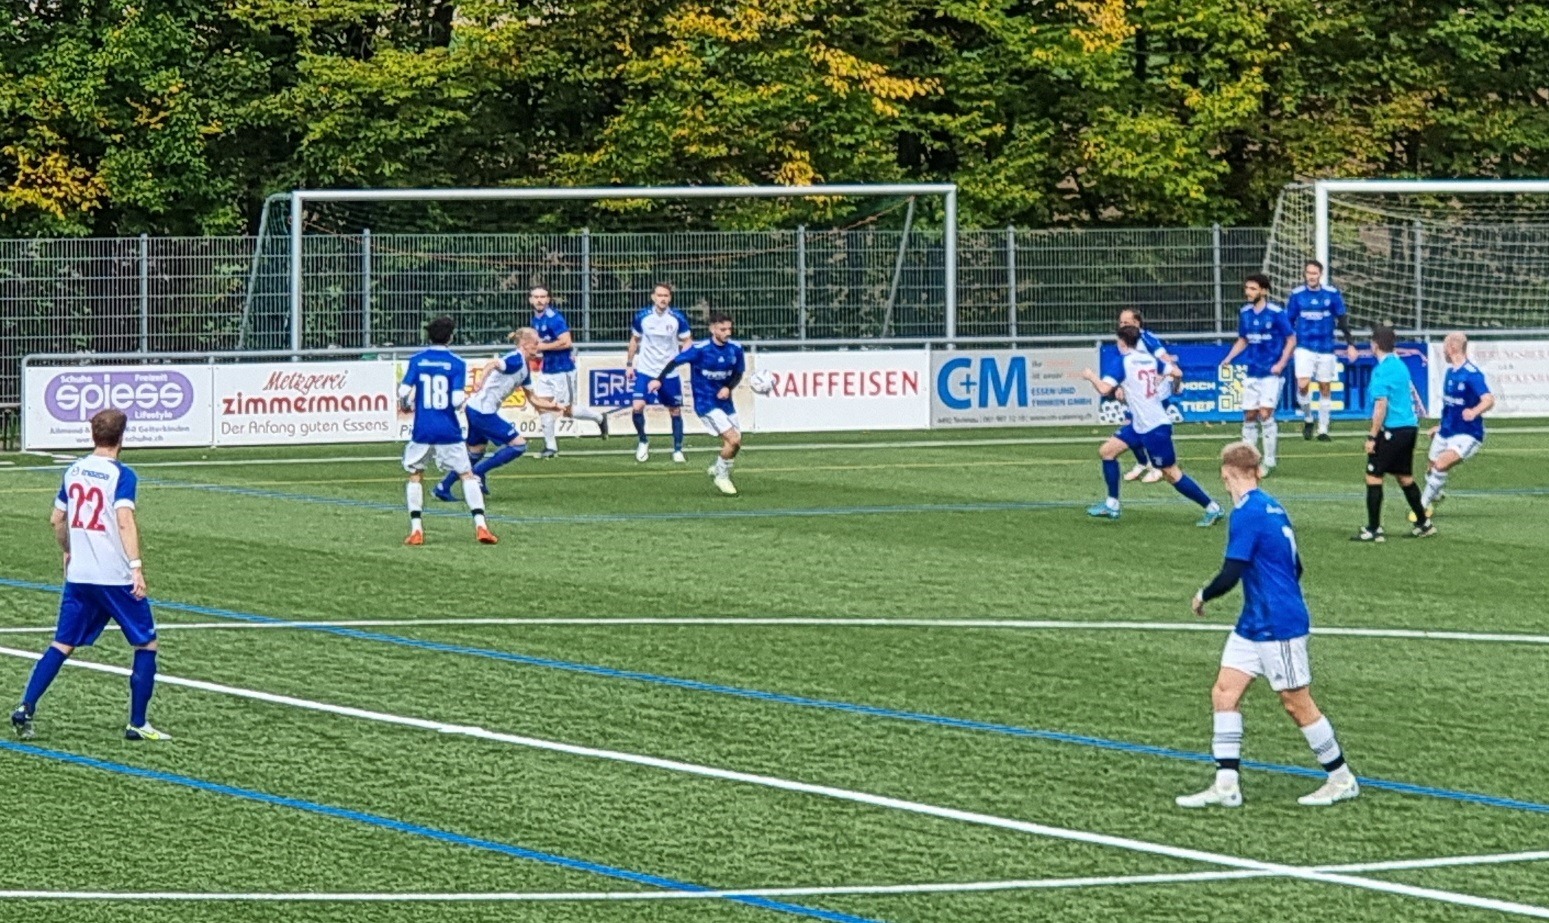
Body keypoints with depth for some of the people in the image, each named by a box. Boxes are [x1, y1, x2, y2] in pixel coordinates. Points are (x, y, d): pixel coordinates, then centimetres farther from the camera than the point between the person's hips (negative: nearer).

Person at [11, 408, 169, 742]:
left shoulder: (73, 471, 9)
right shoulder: (122, 475, -11)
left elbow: (57, 520, 17)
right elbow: (125, 521, -23)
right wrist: (136, 566, -27)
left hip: (78, 576, 6)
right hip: (116, 577, -6)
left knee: (63, 644, 11)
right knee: (146, 644, 8)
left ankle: (26, 709, -2)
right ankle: (137, 724, 6)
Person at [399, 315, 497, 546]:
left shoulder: (417, 360, -1)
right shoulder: (456, 364, -5)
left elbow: (403, 392, -7)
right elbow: (457, 400, -12)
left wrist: (406, 405, 14)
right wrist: (465, 397, 10)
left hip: (422, 431, 1)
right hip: (449, 431, -1)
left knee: (415, 475, 16)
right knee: (467, 474, 8)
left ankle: (416, 530, 7)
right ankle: (480, 525, -2)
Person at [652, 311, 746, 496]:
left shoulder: (735, 349, -2)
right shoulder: (700, 349, -17)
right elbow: (676, 361, -8)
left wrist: (728, 387, -9)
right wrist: (659, 379, -15)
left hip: (724, 401, 6)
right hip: (705, 403, -6)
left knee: (735, 444, 7)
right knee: (733, 440, -16)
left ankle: (717, 469, 36)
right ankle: (722, 478, 5)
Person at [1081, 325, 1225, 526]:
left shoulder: (1121, 362, -14)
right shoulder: (1150, 359, 8)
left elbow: (1104, 389, -21)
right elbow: (1176, 372, 12)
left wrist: (1091, 376, -2)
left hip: (1154, 428, -9)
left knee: (1171, 474, -5)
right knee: (1107, 451, 12)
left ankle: (1212, 508, -2)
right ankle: (1112, 505, 16)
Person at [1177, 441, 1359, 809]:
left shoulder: (1247, 515, -19)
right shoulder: (1273, 508, 10)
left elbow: (1229, 576, -21)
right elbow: (1295, 567, 17)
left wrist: (1203, 596, -3)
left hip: (1279, 626, -10)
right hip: (1254, 623, 10)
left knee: (1297, 704, 1)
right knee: (1224, 693, 5)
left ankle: (1342, 779, 13)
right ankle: (1226, 785, 3)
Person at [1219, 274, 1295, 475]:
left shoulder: (1276, 313, -10)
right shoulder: (1245, 313, 6)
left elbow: (1291, 340, -4)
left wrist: (1281, 364, -14)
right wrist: (1228, 358, 4)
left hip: (1271, 372, -5)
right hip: (1252, 373, 5)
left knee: (1265, 414, -12)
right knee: (1249, 415, 6)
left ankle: (1269, 461, -4)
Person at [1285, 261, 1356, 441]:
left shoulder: (1332, 294, -1)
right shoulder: (1296, 295, 0)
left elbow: (1343, 320, 4)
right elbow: (1289, 322, 8)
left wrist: (1350, 344, -1)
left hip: (1326, 349, 1)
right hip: (1304, 348, -1)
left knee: (1325, 389, 5)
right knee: (1303, 385, -17)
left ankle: (1323, 429, 16)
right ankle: (1307, 419, 8)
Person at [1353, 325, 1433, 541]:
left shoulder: (1382, 370, -14)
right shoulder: (1401, 365, 14)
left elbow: (1381, 405, -19)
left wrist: (1372, 437, -15)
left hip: (1392, 429, -9)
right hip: (1409, 425, 9)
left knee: (1373, 477, -3)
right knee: (1405, 477, 19)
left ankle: (1373, 530, -3)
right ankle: (1424, 523, 25)